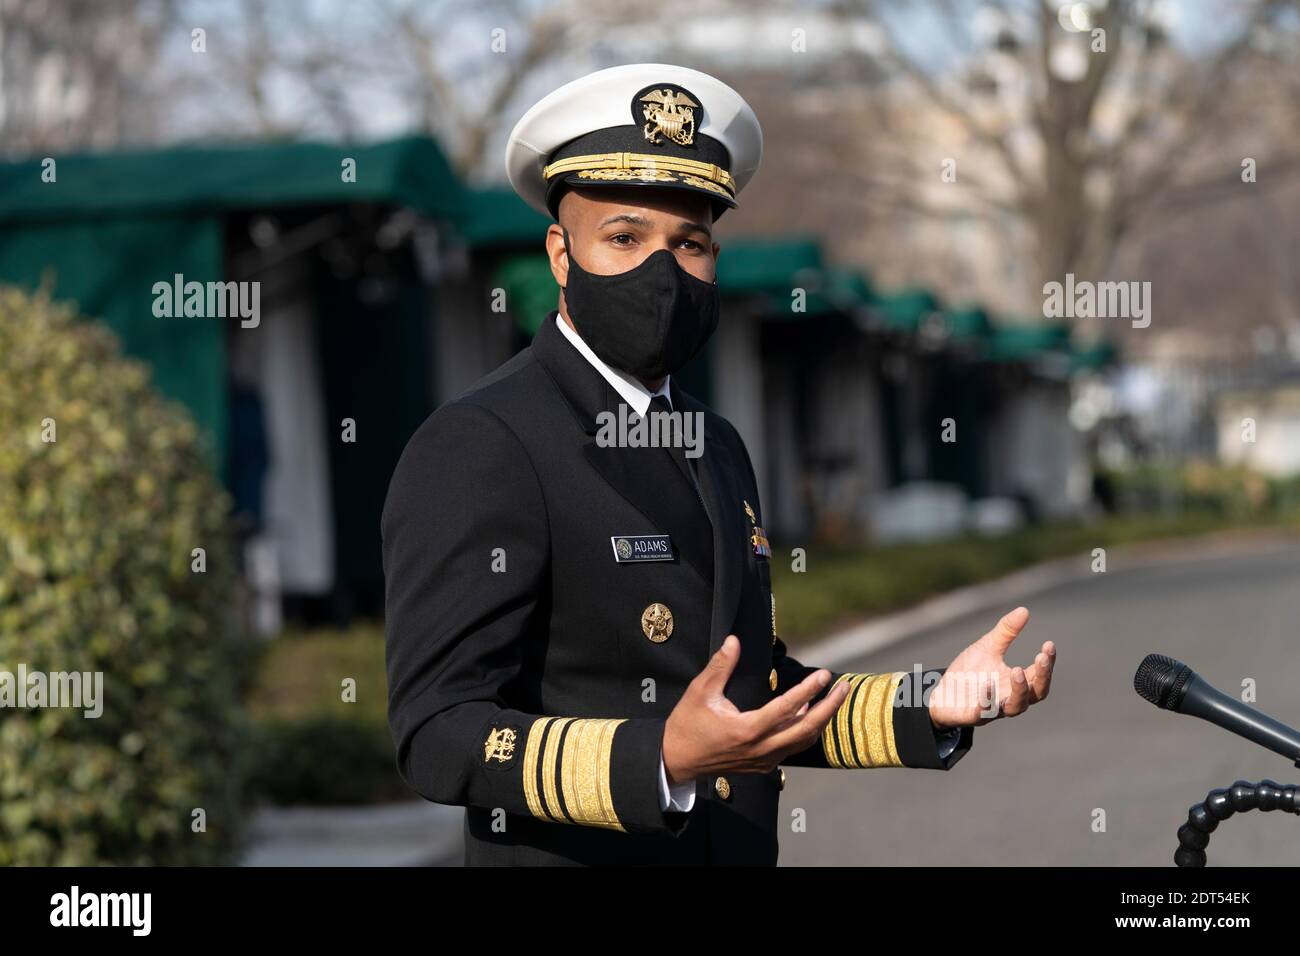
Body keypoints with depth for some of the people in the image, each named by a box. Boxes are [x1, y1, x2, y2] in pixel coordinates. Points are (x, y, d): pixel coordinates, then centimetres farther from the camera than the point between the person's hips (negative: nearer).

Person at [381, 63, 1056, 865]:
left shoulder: (715, 446, 11)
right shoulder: (476, 447, -14)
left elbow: (758, 695, 13)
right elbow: (439, 732, -21)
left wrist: (929, 708, -2)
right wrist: (662, 762, -32)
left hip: (741, 848, 8)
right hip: (570, 857, -7)